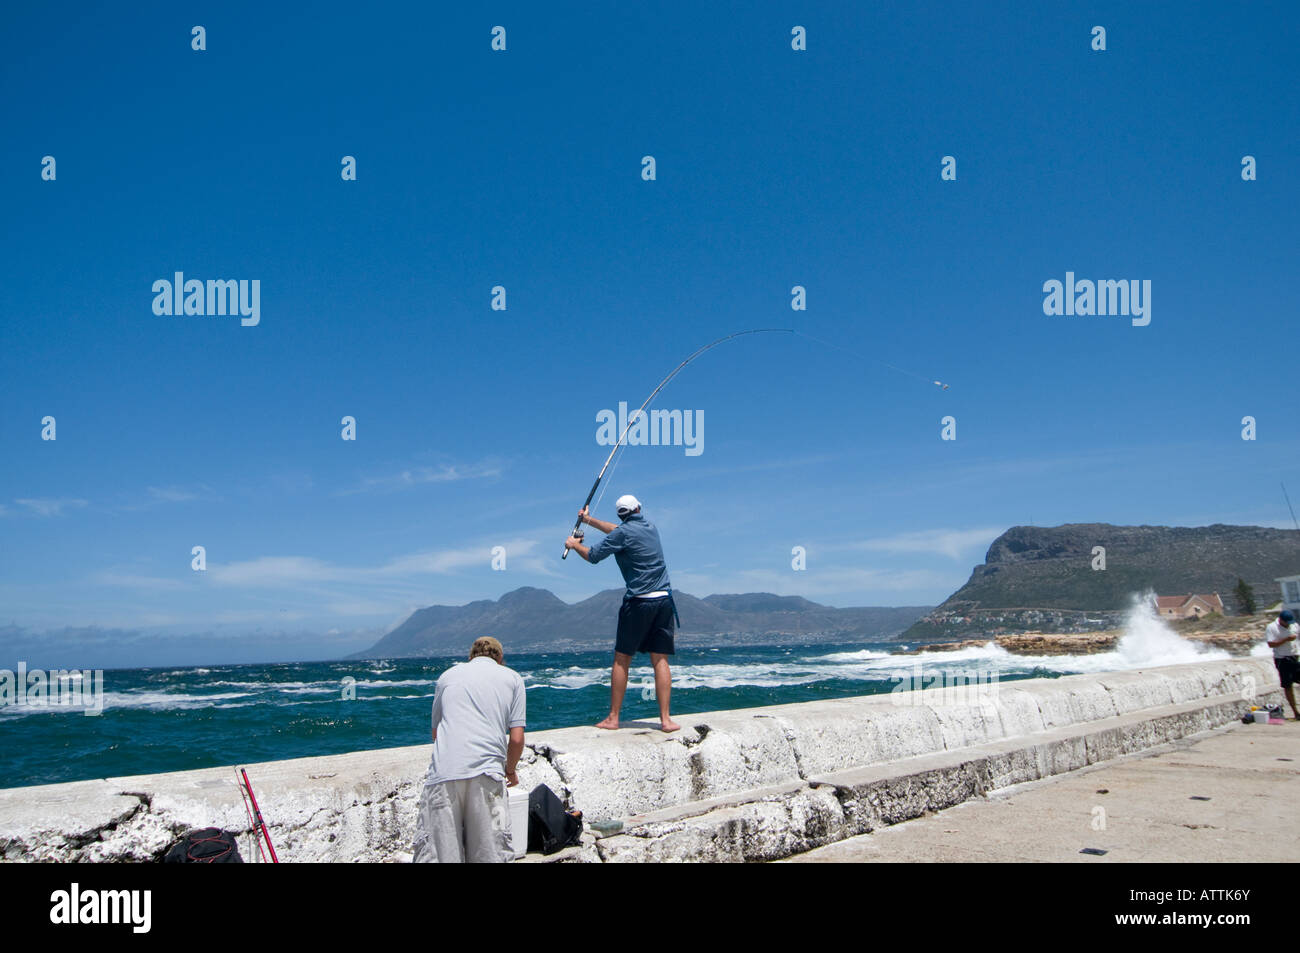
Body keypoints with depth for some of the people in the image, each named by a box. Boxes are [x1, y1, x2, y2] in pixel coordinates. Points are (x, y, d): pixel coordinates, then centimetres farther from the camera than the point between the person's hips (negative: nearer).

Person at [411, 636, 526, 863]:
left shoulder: (448, 675, 22)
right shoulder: (512, 678, 16)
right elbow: (517, 739, 9)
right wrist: (510, 771, 27)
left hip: (443, 773, 1)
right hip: (486, 773, -1)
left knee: (437, 853, 2)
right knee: (488, 855, 5)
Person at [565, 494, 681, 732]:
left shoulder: (624, 533, -5)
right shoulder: (650, 527, 15)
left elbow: (593, 556, 0)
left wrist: (574, 544, 19)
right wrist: (590, 520, 40)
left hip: (639, 601, -5)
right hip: (664, 599, 5)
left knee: (621, 659, 4)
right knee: (660, 659, 5)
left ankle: (613, 718, 8)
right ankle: (665, 719, 0)